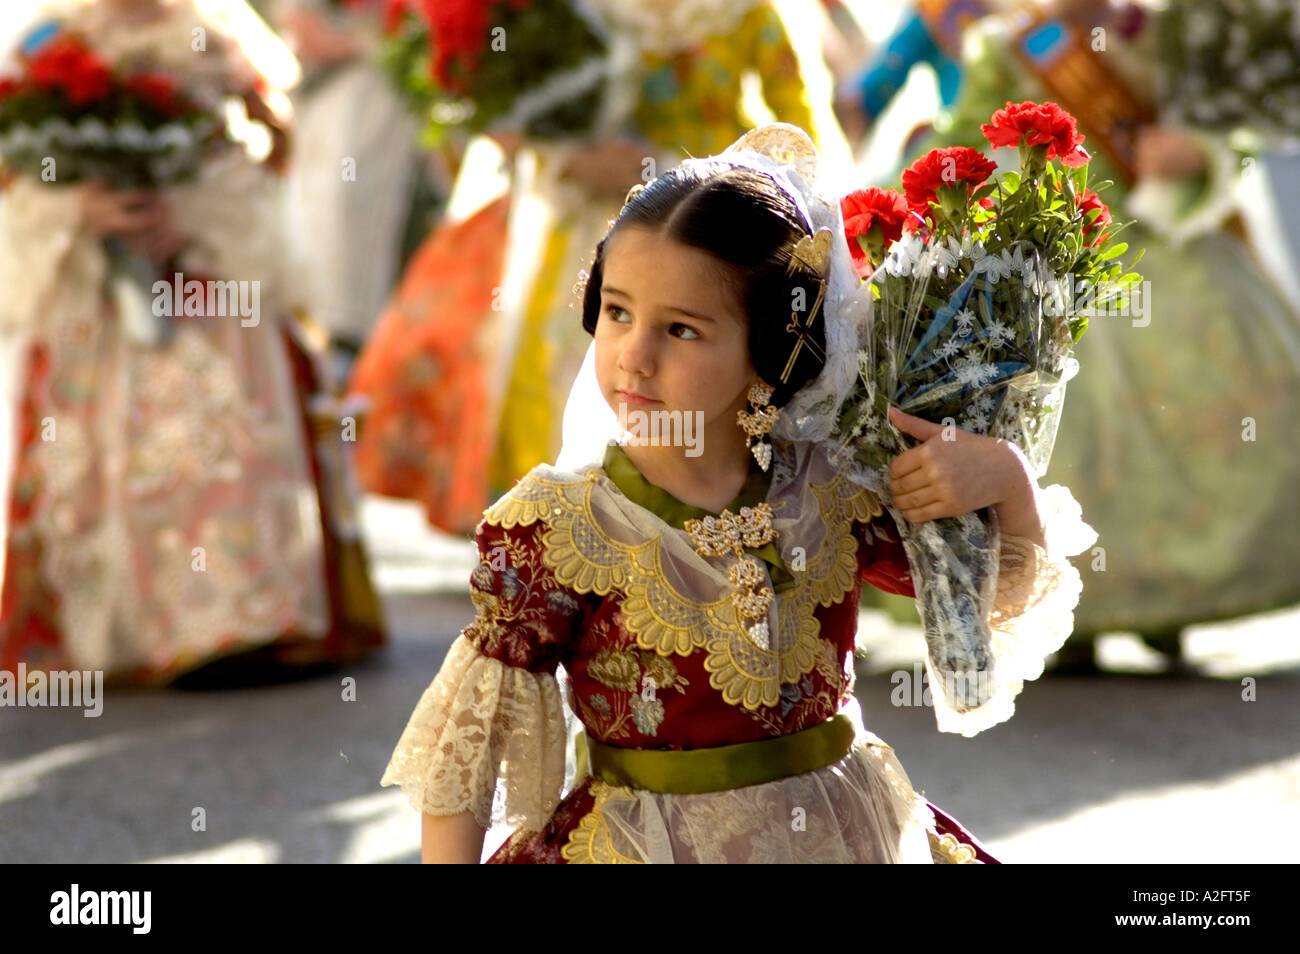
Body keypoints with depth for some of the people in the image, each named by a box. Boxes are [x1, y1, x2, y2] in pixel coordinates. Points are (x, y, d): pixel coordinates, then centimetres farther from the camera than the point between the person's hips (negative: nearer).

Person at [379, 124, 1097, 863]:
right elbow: (468, 736, -11)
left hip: (841, 832, 3)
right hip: (640, 844, -3)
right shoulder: (557, 528, -15)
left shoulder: (832, 495, -6)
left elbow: (1012, 593, 5)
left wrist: (1006, 476, -14)